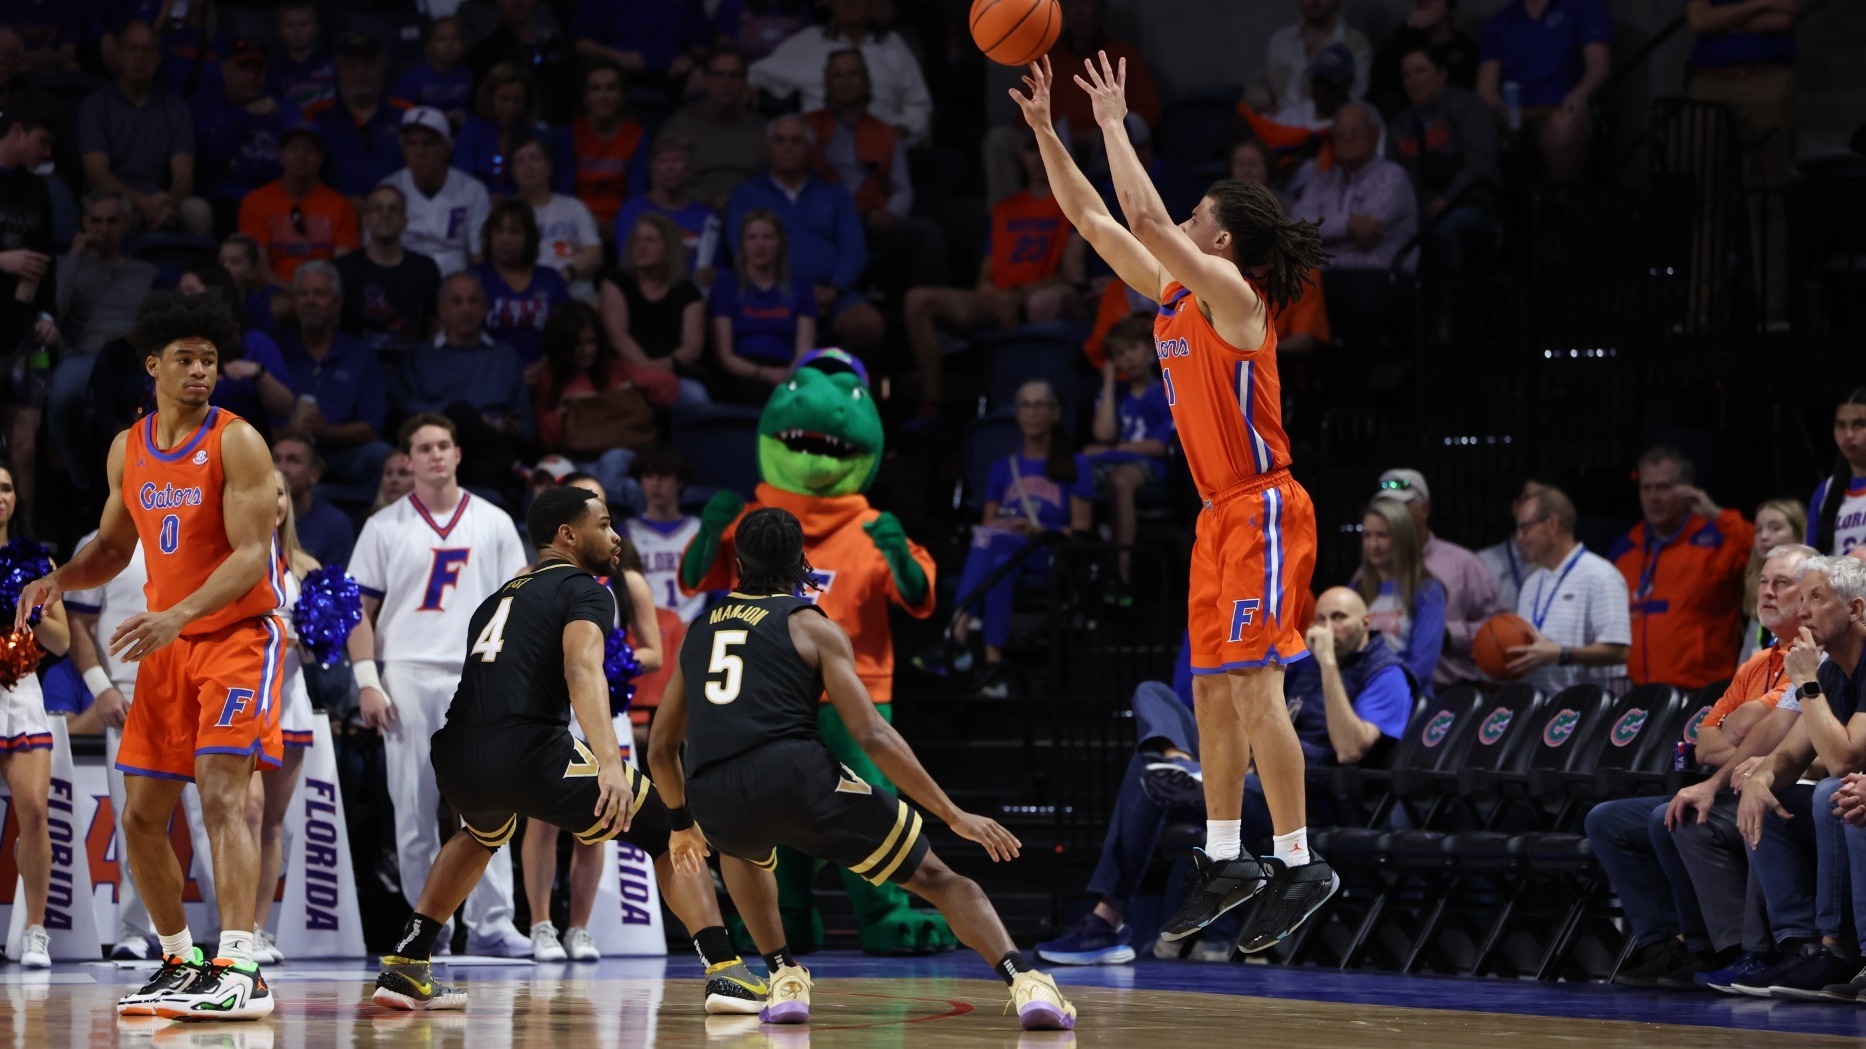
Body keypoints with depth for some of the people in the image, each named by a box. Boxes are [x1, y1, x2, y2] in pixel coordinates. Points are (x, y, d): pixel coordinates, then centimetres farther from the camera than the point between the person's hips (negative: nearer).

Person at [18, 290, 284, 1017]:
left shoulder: (236, 443, -12)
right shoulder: (128, 450, 8)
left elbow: (250, 556, -19)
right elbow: (113, 547, 20)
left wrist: (177, 616, -32)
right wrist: (58, 579, -2)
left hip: (238, 634, -7)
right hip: (168, 644, 7)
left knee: (221, 795, -20)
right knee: (141, 817, 6)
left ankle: (239, 970, -26)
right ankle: (180, 963, 22)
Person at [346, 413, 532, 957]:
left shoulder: (493, 523, 10)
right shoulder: (384, 526, 7)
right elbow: (360, 610, 6)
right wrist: (367, 682, -4)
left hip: (475, 678, 0)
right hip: (406, 676, 0)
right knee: (413, 811, 2)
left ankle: (491, 923, -8)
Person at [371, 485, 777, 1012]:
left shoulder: (499, 597, 28)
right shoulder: (585, 590, 5)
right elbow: (582, 668, -15)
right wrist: (610, 763, -28)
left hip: (456, 759, 7)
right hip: (529, 753, -7)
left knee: (484, 834, 42)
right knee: (670, 833, 8)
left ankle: (404, 968, 34)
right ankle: (724, 971, -7)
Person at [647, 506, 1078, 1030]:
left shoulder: (700, 632, 26)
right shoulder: (812, 627, 12)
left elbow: (660, 747, 31)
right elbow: (872, 736, 1)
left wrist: (684, 824, 48)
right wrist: (956, 817, 2)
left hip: (714, 800, 4)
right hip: (795, 775, -4)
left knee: (745, 849, 42)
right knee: (935, 877, 6)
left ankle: (786, 978, 25)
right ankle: (1026, 982, -16)